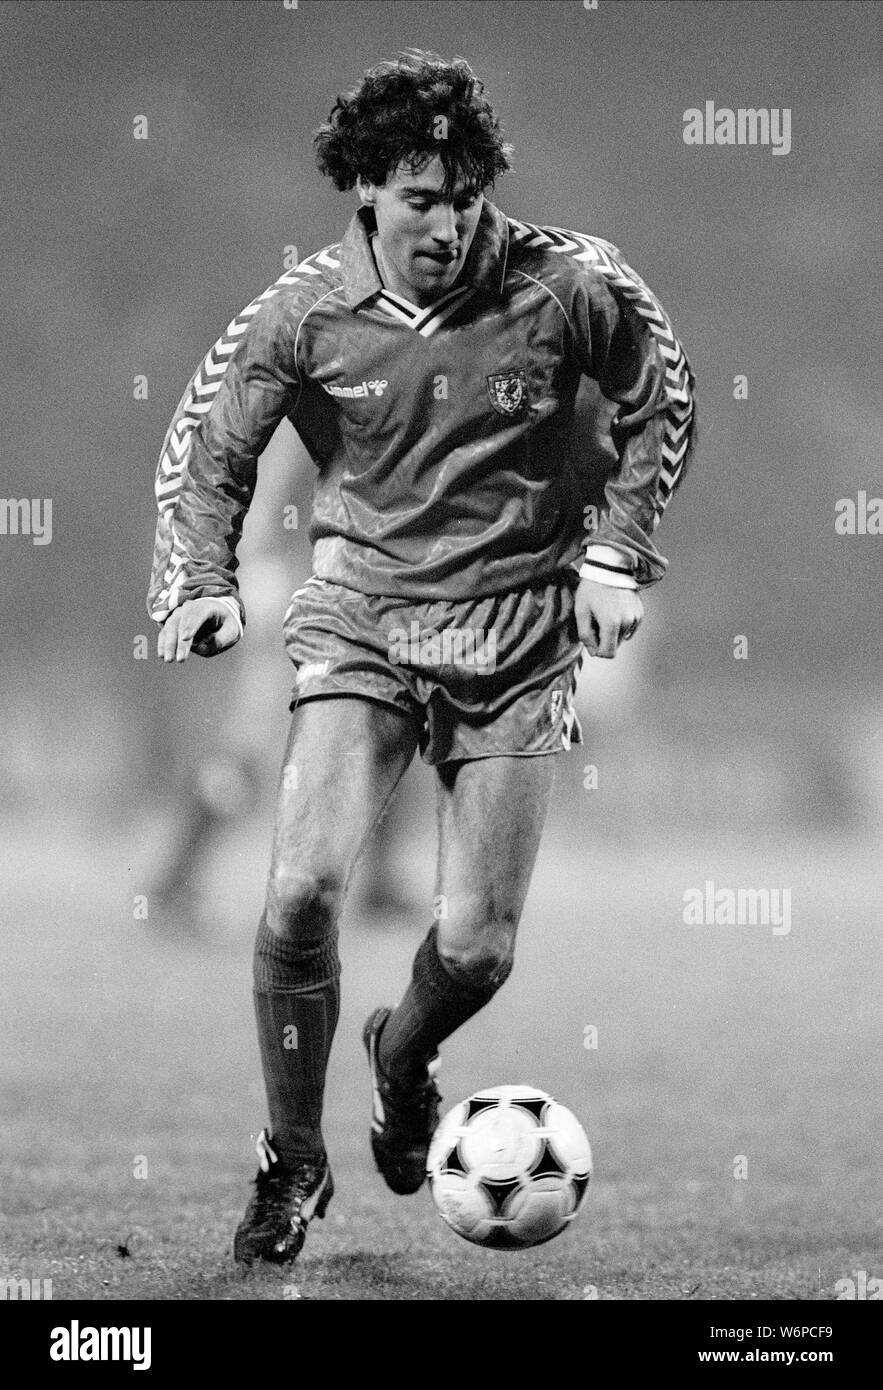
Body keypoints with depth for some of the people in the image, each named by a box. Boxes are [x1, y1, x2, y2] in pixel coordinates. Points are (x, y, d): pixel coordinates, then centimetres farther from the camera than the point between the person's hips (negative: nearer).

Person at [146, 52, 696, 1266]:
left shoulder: (567, 288, -9)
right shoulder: (302, 316, -8)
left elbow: (660, 404, 8)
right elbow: (207, 444, 7)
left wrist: (618, 554, 2)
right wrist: (201, 585, -6)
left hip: (519, 633, 0)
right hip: (361, 616, 0)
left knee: (476, 949, -2)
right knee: (302, 893, -19)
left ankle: (404, 1053, 36)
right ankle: (294, 1162, 2)